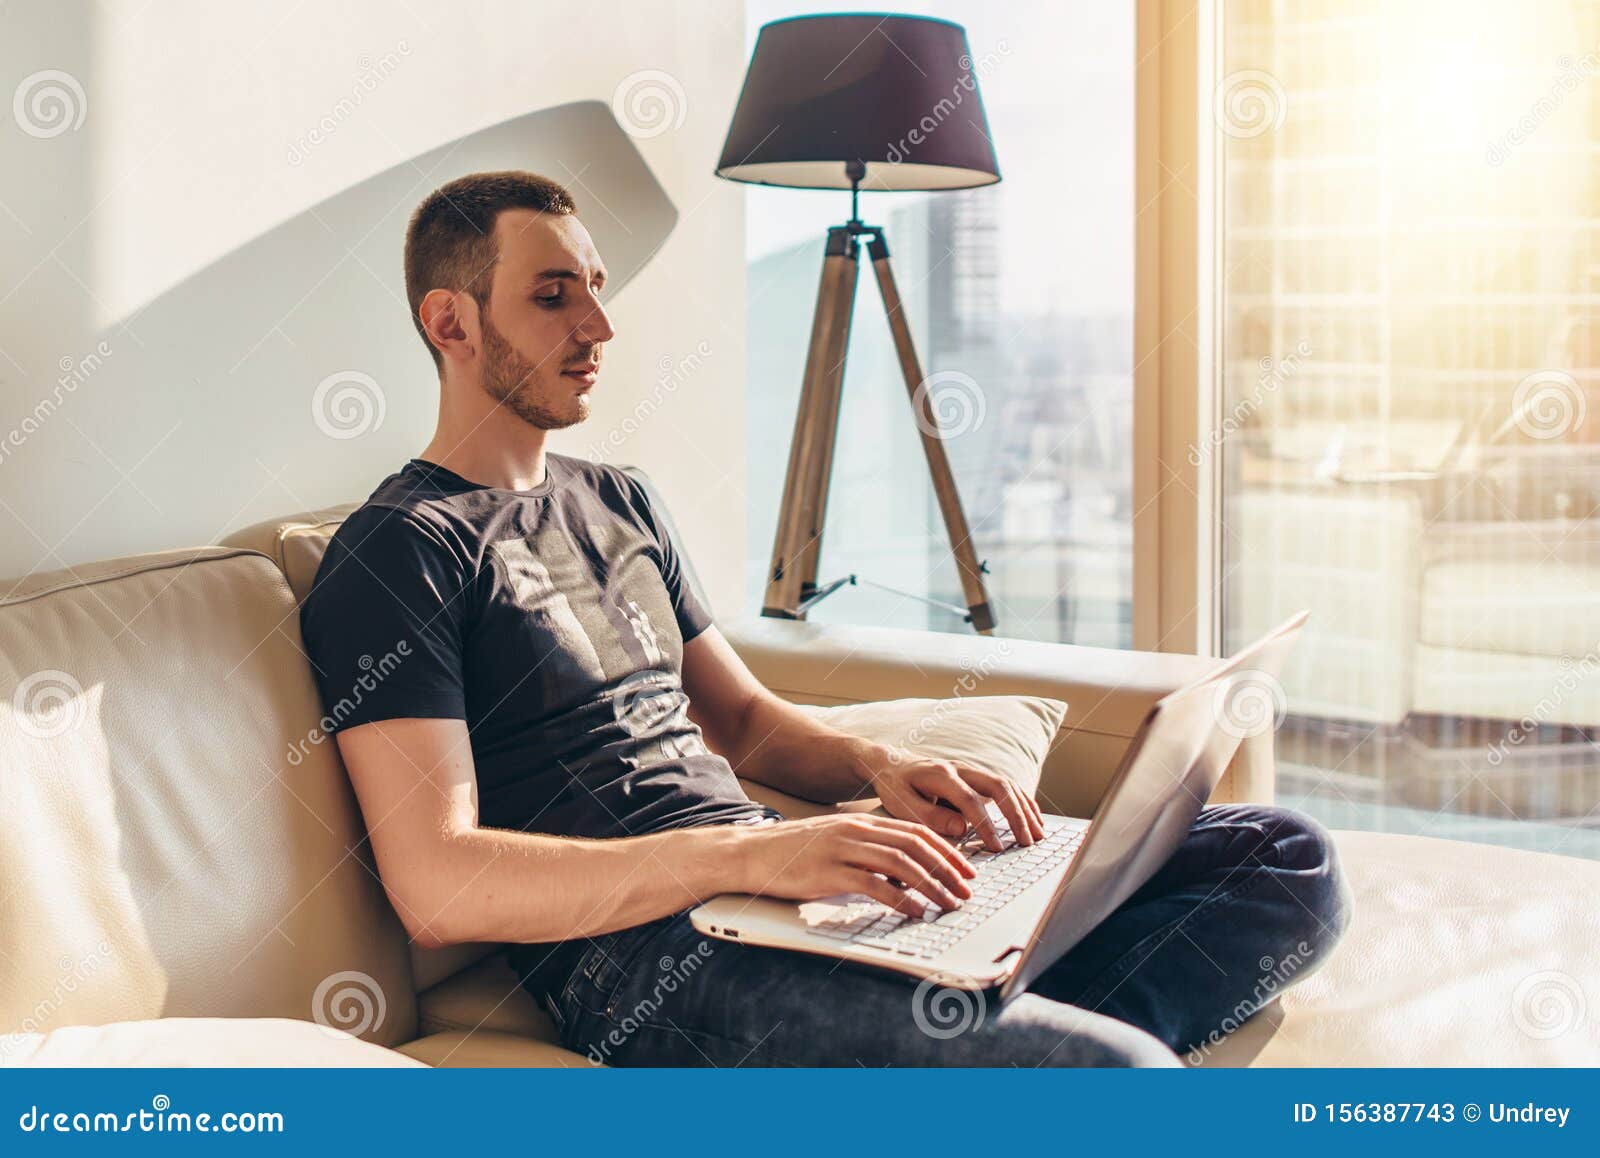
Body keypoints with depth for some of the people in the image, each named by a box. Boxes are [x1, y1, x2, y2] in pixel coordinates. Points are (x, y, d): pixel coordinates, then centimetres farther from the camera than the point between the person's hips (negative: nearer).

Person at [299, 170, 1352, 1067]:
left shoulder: (618, 504, 24)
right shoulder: (399, 552, -3)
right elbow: (437, 883, -14)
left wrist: (878, 766, 4)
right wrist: (749, 853, -22)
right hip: (644, 957, -9)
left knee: (1289, 860, -6)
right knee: (1117, 1076, -35)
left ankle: (1009, 1028, -22)